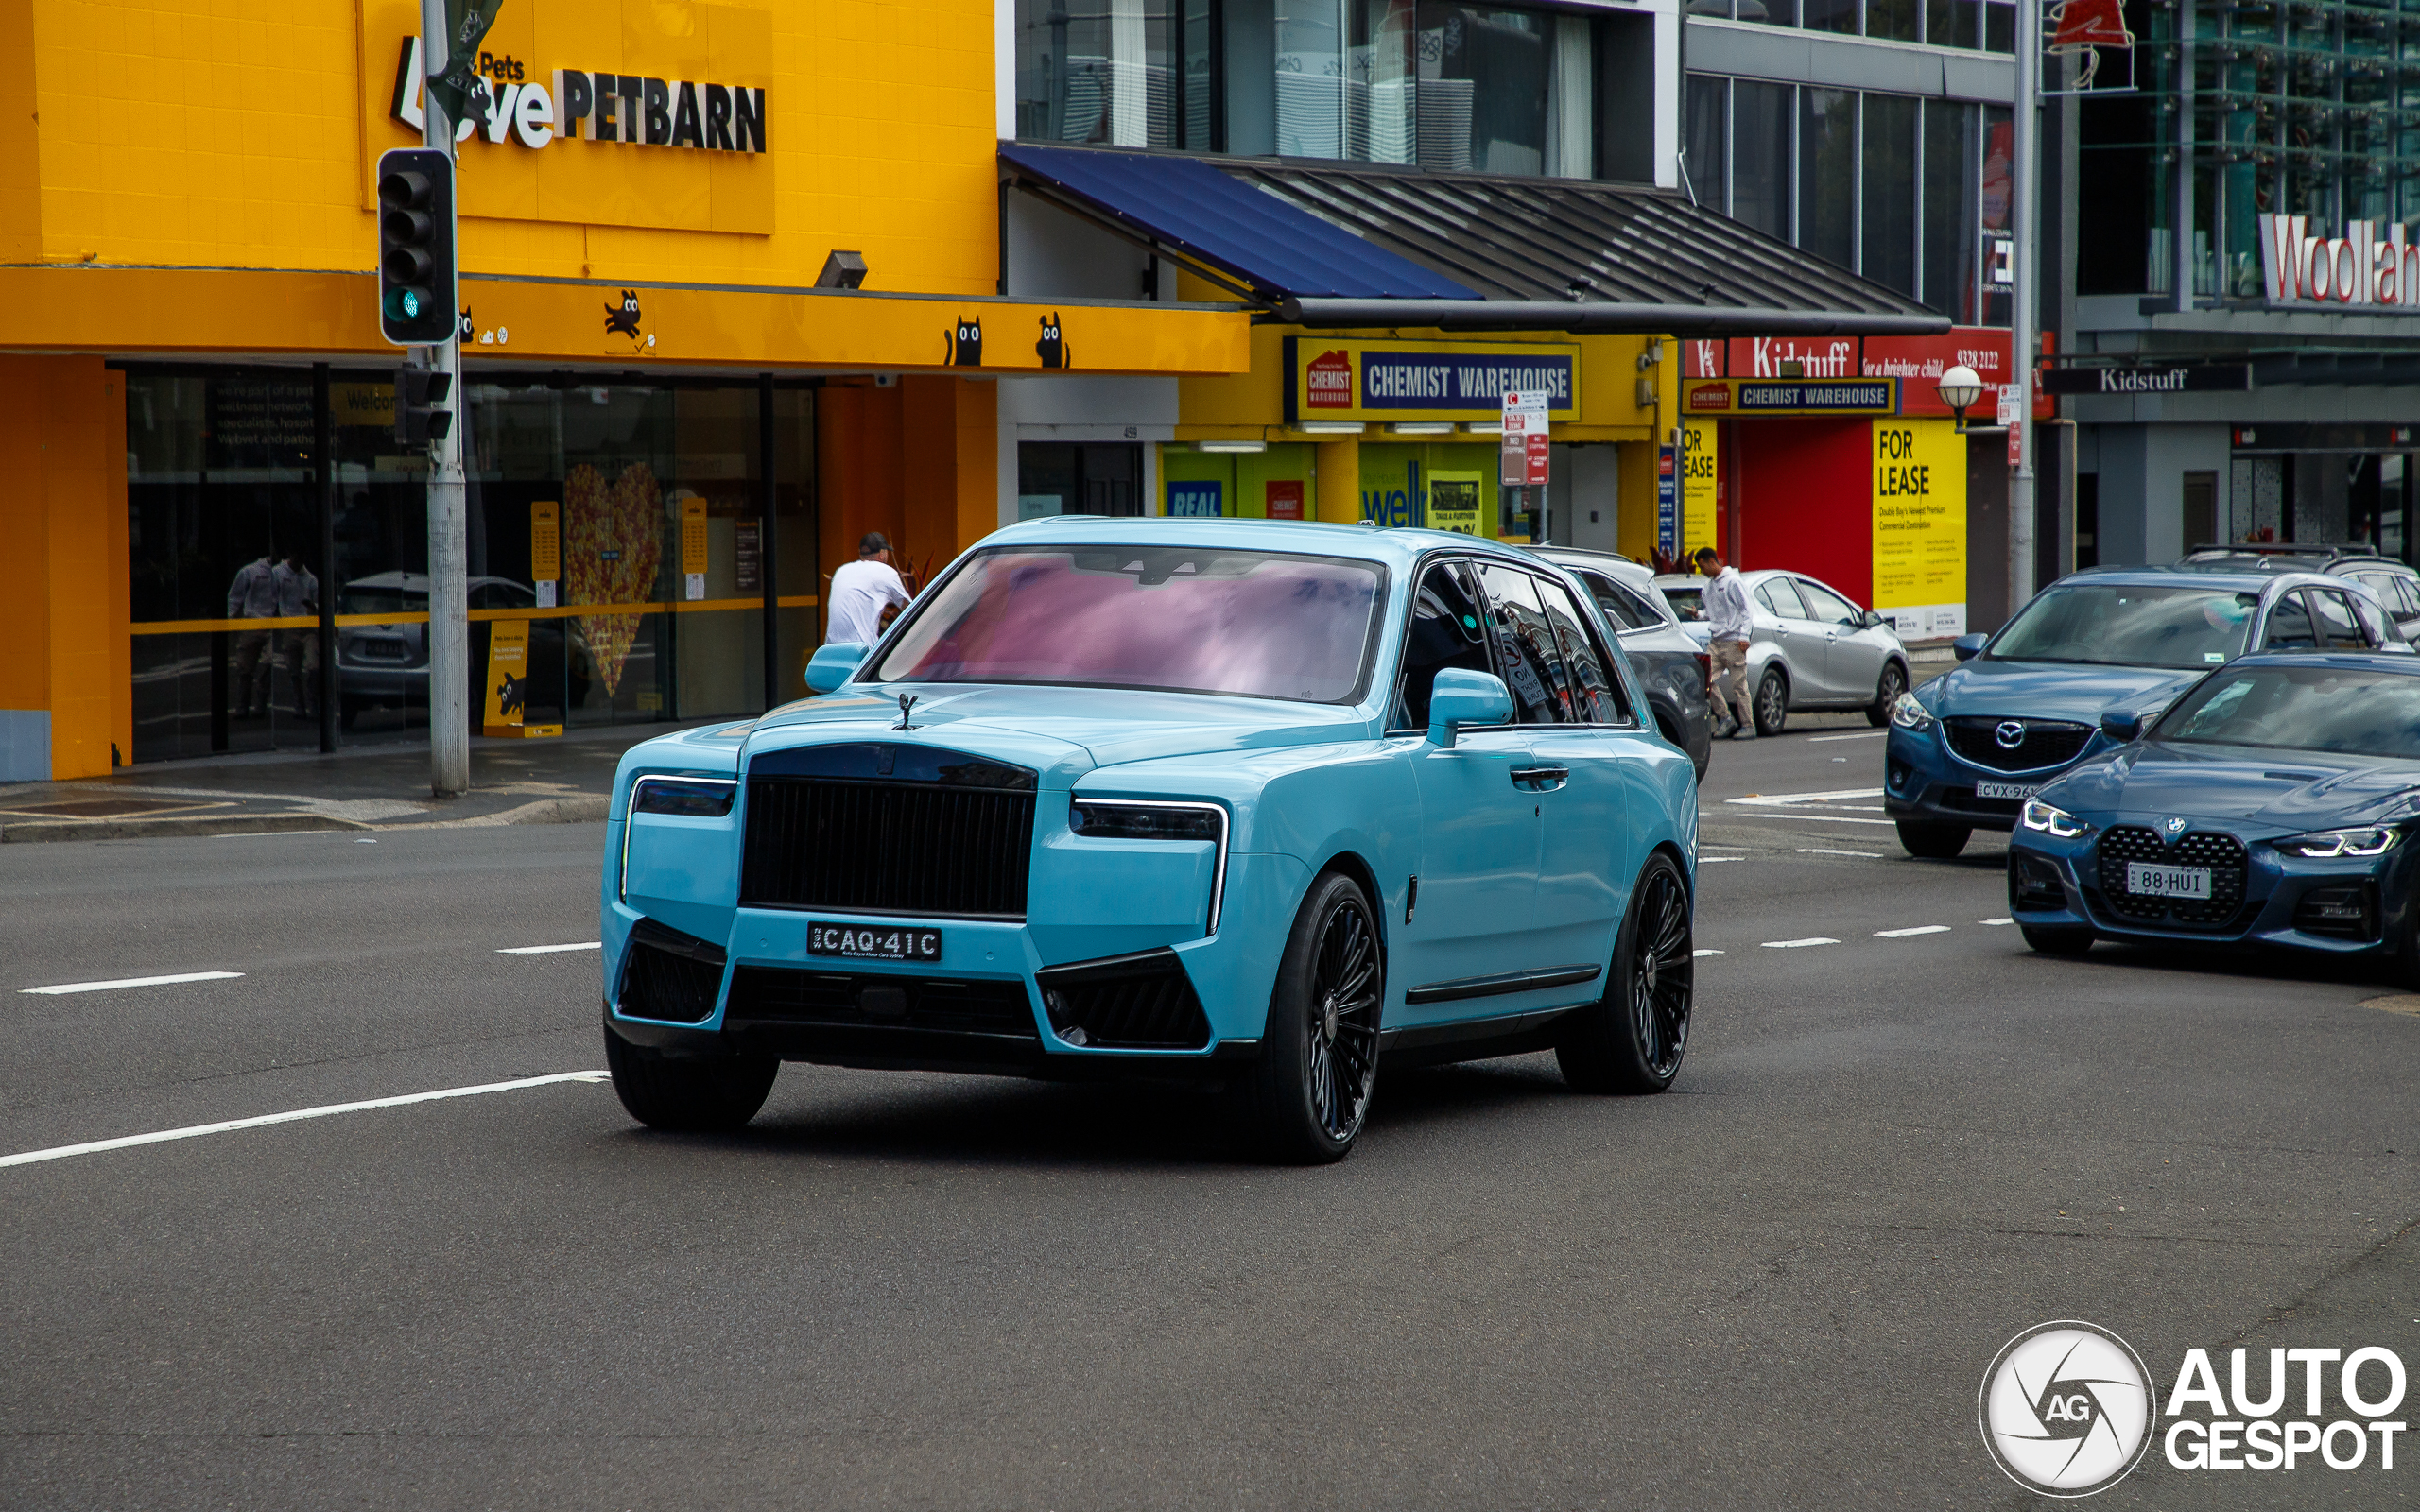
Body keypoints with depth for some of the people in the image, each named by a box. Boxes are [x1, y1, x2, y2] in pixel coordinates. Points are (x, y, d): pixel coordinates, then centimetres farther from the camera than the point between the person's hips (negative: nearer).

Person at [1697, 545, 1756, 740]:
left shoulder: (1732, 581, -6)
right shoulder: (1709, 585, 18)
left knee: (1739, 684, -6)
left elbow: (1745, 609, -8)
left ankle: (1748, 726, -1)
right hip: (1715, 642, 8)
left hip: (1733, 642, -8)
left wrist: (1743, 636, -14)